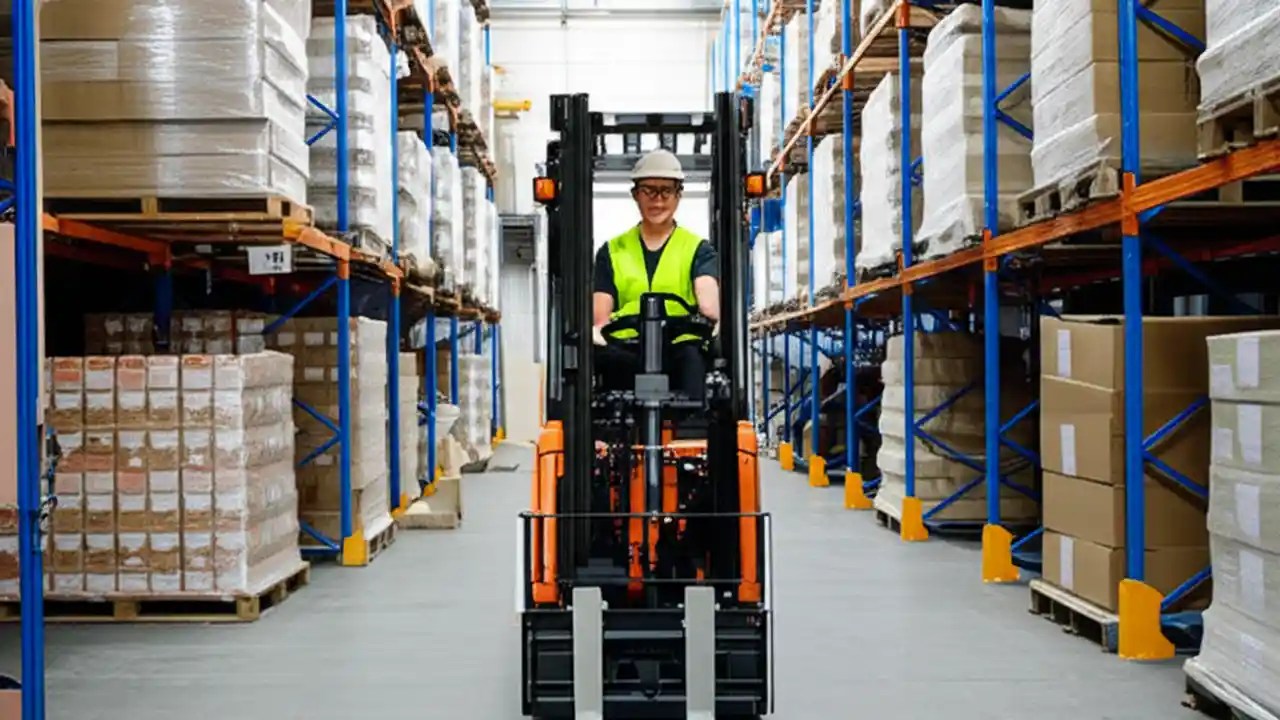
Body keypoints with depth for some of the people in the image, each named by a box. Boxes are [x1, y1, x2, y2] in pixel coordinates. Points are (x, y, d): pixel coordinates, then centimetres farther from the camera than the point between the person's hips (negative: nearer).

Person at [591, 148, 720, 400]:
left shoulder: (698, 250, 18)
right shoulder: (611, 252, 23)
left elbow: (708, 293, -4)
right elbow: (600, 311, 12)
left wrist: (711, 314, -29)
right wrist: (597, 330, -14)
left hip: (680, 353, -1)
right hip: (625, 355, 1)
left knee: (691, 355, -37)